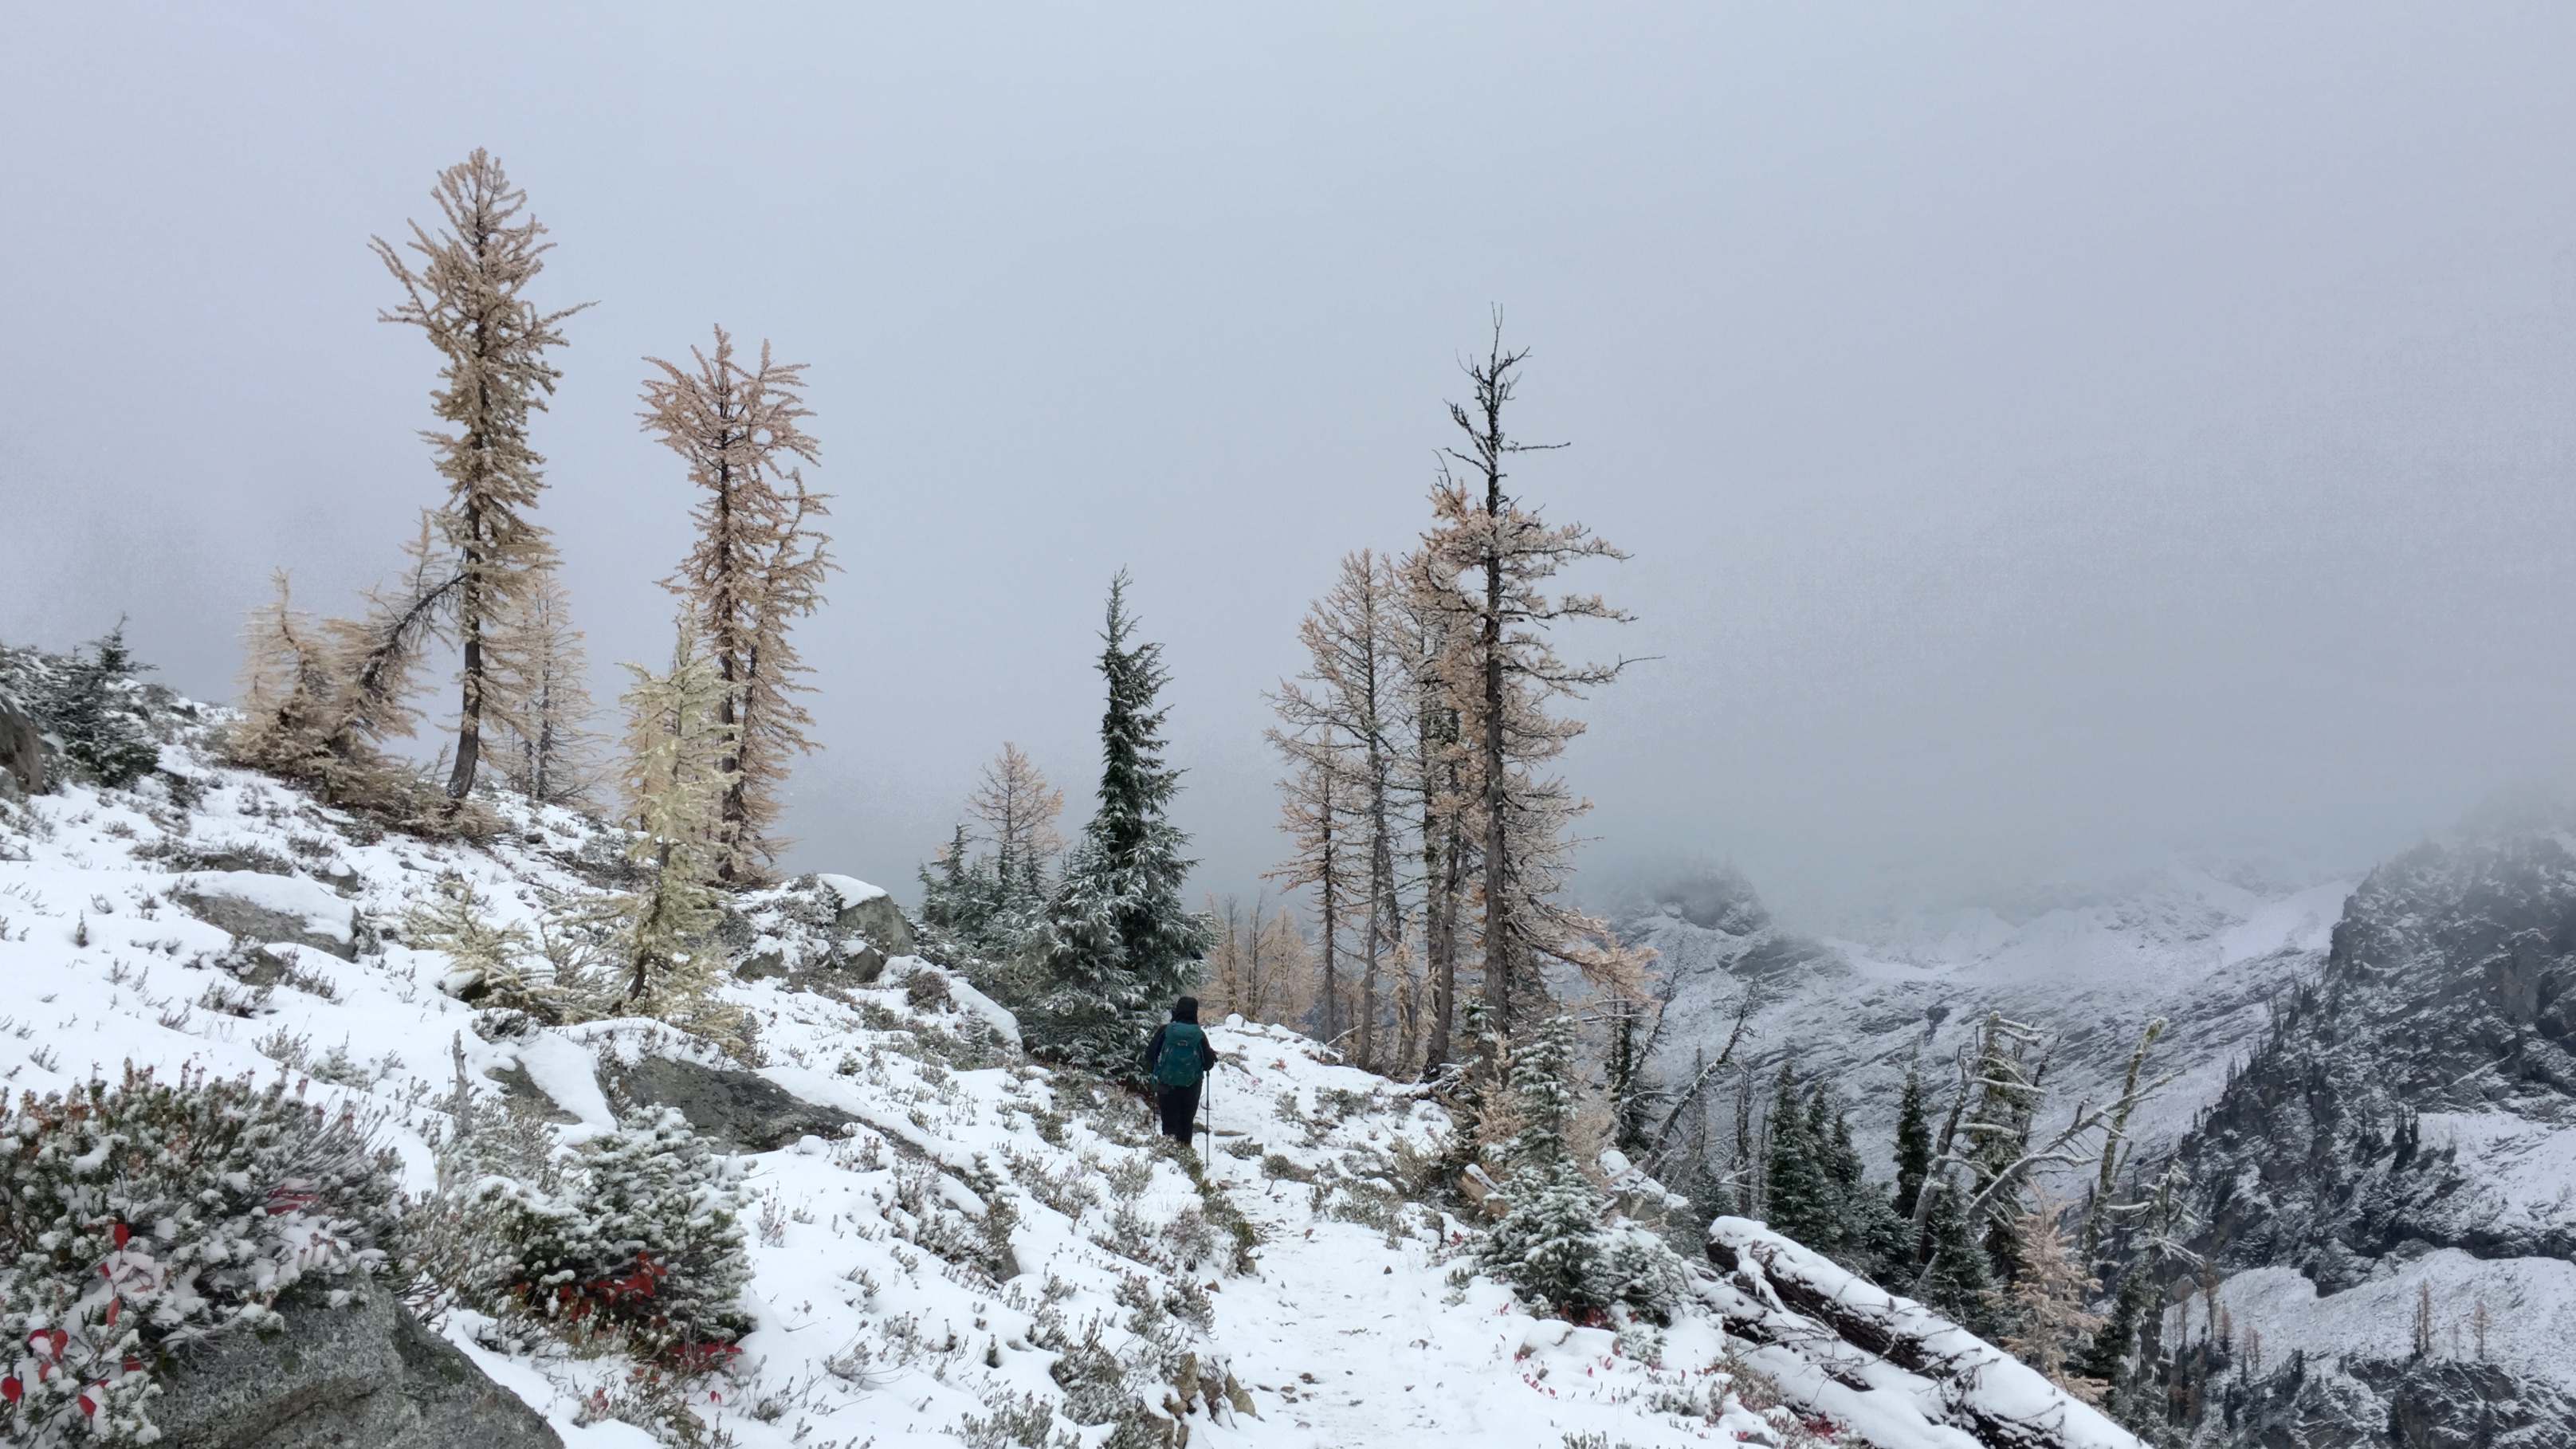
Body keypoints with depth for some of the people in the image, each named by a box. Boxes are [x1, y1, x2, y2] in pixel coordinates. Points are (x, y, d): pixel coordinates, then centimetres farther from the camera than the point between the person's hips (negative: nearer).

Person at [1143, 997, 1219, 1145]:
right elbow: (1208, 1063, -3)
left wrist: (1151, 1071, 15)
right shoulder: (1199, 1035, -9)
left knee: (1169, 1123, 6)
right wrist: (1212, 1055, 19)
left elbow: (1150, 1055, -5)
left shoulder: (1164, 1030, -10)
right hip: (1191, 1088, 1)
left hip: (1166, 1086, -1)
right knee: (1187, 1122, 16)